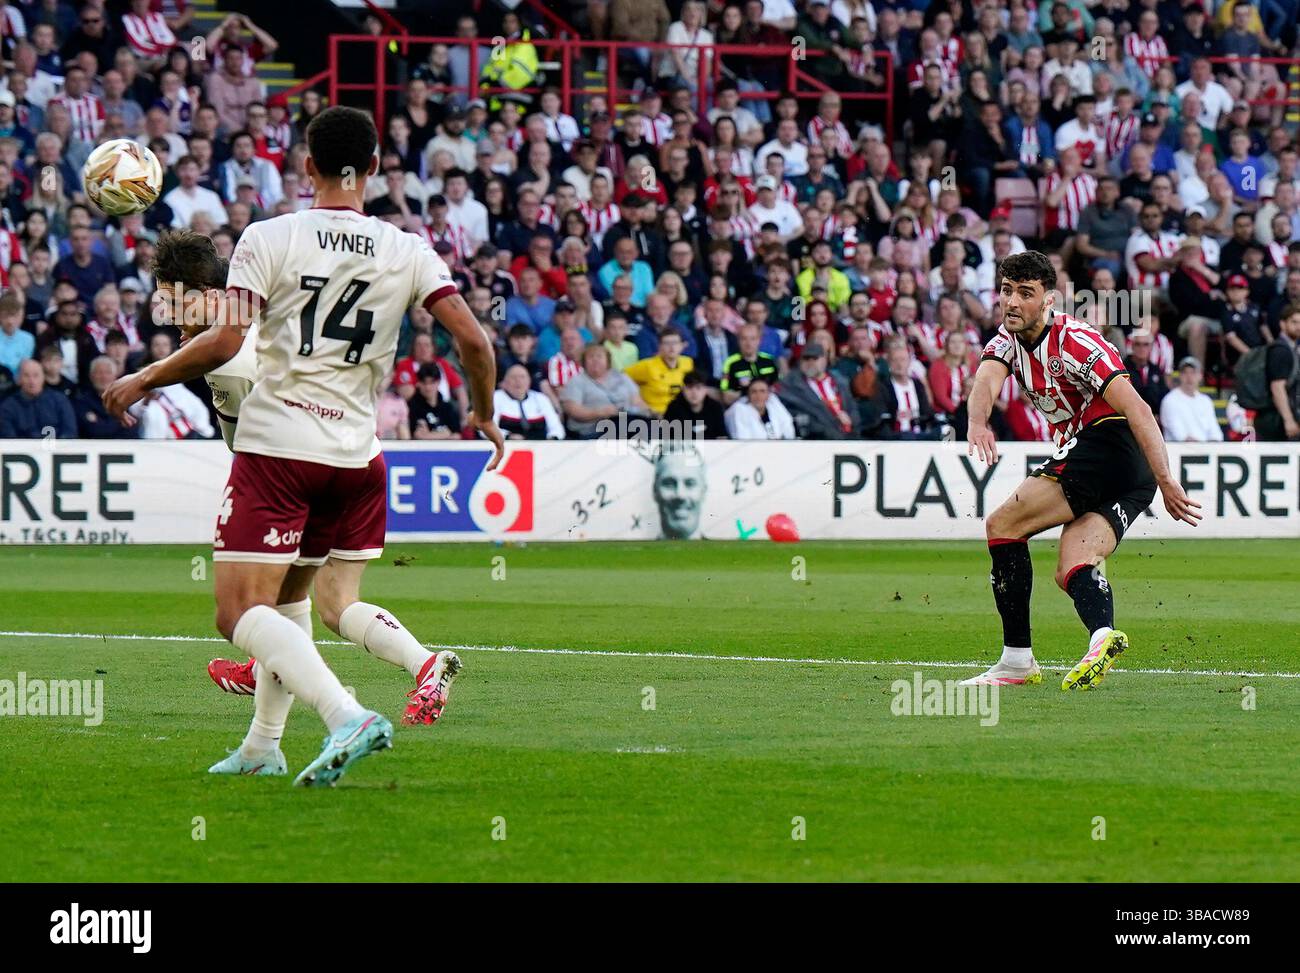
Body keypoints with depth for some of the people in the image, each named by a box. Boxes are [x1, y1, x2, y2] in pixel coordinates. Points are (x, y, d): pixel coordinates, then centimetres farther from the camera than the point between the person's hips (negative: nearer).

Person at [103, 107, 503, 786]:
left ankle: (345, 715, -30)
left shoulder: (269, 239, -4)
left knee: (242, 613, -8)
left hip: (276, 443, -4)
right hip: (358, 455, 4)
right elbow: (472, 338, -2)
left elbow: (224, 342, -12)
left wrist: (142, 381, 2)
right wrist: (485, 416, 16)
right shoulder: (407, 252, 4)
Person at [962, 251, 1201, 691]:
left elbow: (1136, 410, -19)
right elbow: (985, 383, -9)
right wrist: (978, 423, -34)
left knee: (1003, 524, -9)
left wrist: (1166, 481, -27)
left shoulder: (1074, 341, -12)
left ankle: (1017, 659, -13)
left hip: (1109, 444, -9)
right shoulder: (1007, 341, 13)